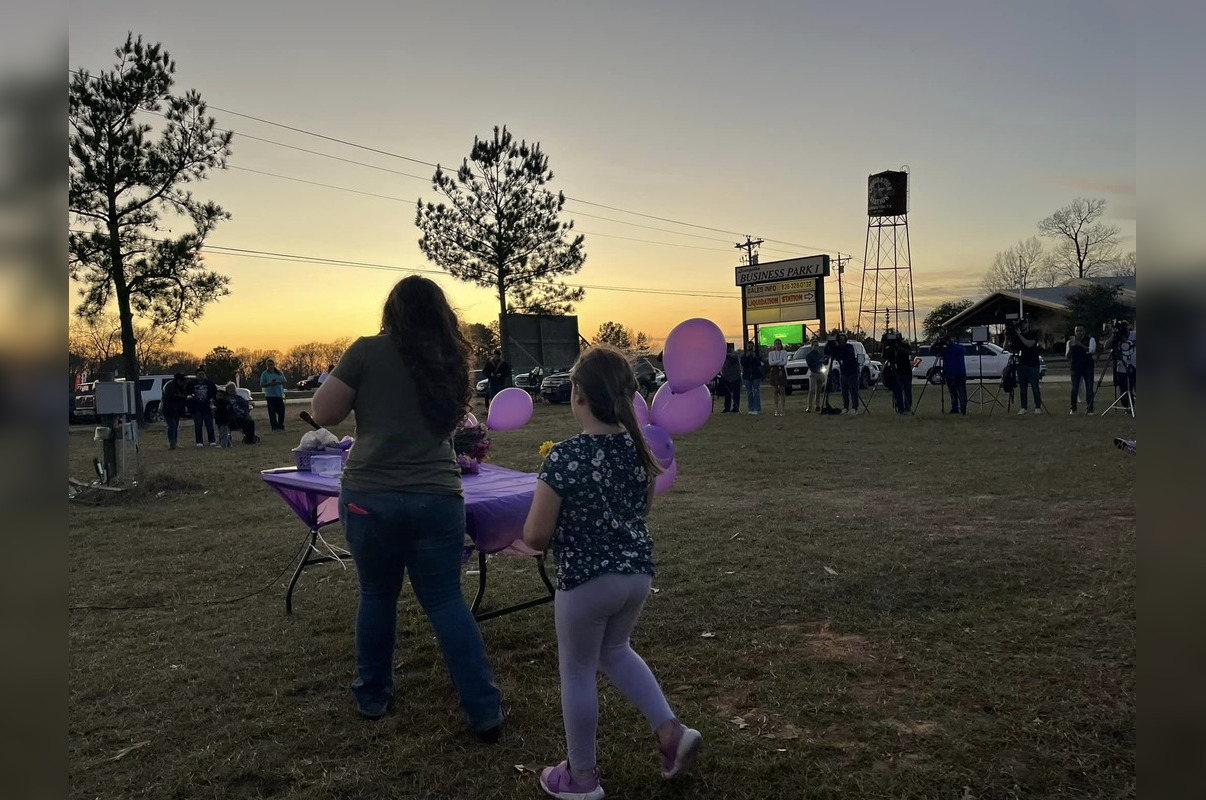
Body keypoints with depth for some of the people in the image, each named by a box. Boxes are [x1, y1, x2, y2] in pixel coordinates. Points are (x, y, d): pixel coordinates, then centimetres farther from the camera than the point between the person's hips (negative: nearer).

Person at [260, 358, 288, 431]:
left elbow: (284, 381, 11)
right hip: (270, 395, -3)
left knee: (281, 410, 0)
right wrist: (269, 383, -17)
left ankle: (280, 425, 12)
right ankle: (274, 427, -4)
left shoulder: (279, 372, 12)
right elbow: (261, 385, 0)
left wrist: (278, 382, -9)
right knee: (272, 412, -6)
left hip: (279, 395, 3)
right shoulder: (264, 374, 3)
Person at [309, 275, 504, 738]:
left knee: (377, 595, 16)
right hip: (438, 497, 2)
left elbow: (322, 413, 0)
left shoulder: (369, 351, -4)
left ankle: (372, 697, 33)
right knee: (446, 601, 9)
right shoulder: (450, 362, 9)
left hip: (372, 497, -2)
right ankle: (485, 713, 9)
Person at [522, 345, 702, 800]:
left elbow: (535, 535, -16)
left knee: (578, 672, 14)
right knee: (615, 651, 30)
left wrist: (560, 535, 5)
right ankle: (671, 731, 25)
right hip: (638, 572, 6)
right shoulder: (639, 448, -2)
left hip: (586, 580, -6)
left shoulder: (565, 456, -21)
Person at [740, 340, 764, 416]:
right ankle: (751, 409, 6)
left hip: (756, 376, -2)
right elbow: (742, 363, -7)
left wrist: (755, 357, -19)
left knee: (756, 392, -7)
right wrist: (746, 356, -17)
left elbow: (759, 363, -8)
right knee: (749, 393, 3)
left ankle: (757, 409, -6)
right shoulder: (744, 355, 8)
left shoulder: (757, 354, 4)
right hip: (747, 376, 2)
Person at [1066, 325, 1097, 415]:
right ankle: (1073, 408, 11)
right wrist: (1070, 347, -16)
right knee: (1074, 389, 2)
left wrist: (1081, 345, -29)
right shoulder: (1070, 341, 7)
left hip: (1088, 367, -1)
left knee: (1089, 388, -2)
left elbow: (1092, 350, -16)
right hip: (1075, 368, 1)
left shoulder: (1090, 340, 1)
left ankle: (1090, 408, 3)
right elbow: (1067, 356, 3)